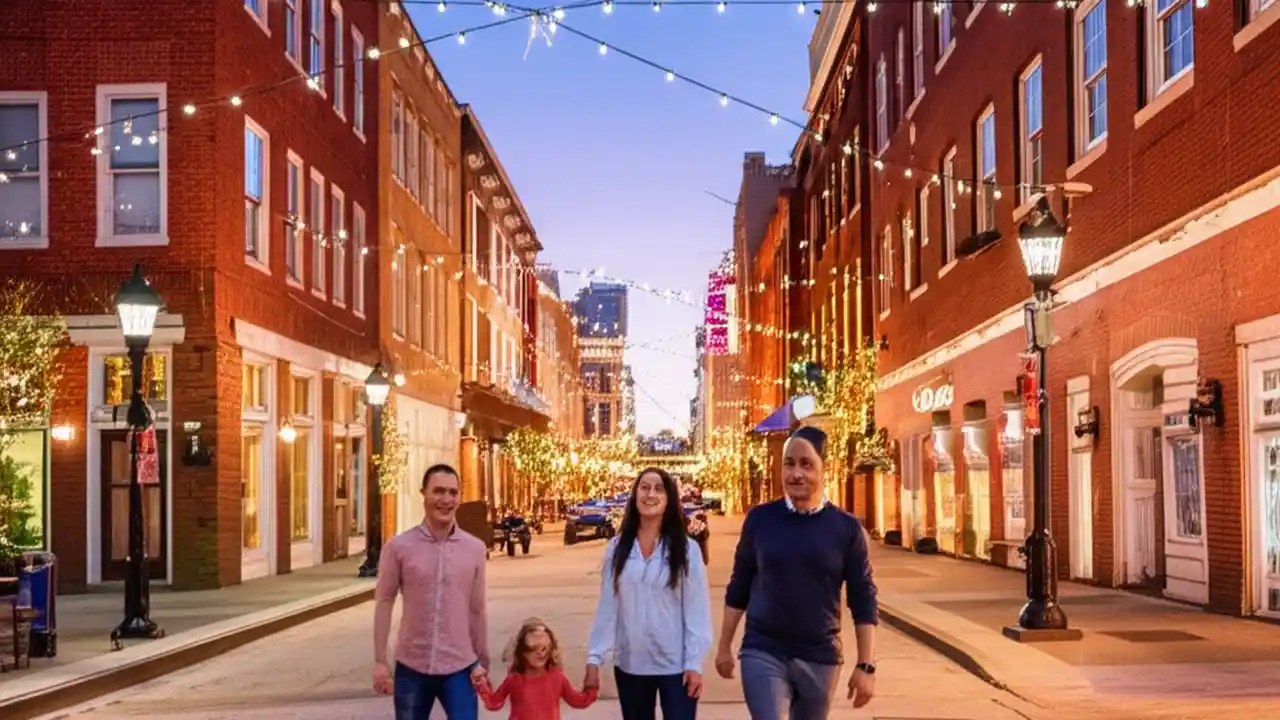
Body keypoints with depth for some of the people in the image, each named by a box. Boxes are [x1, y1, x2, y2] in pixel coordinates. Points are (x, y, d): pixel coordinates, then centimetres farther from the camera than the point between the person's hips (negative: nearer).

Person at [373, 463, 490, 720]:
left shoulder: (475, 548, 0)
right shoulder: (399, 546, -6)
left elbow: (477, 609, 6)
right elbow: (384, 602, -1)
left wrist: (482, 661, 8)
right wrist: (380, 661, -2)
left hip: (459, 667, 1)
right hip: (412, 667, -1)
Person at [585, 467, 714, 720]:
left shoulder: (687, 549, -6)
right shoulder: (617, 548, 2)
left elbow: (697, 610, -5)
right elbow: (606, 607, 2)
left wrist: (694, 664, -9)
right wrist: (594, 659, -1)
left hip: (675, 666, -3)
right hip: (629, 665, 3)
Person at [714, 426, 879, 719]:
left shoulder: (847, 528, -4)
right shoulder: (760, 519, -1)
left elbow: (863, 599, -1)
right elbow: (738, 587, 7)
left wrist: (866, 665, -5)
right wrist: (724, 645, 9)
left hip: (820, 659, 1)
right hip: (763, 653, -1)